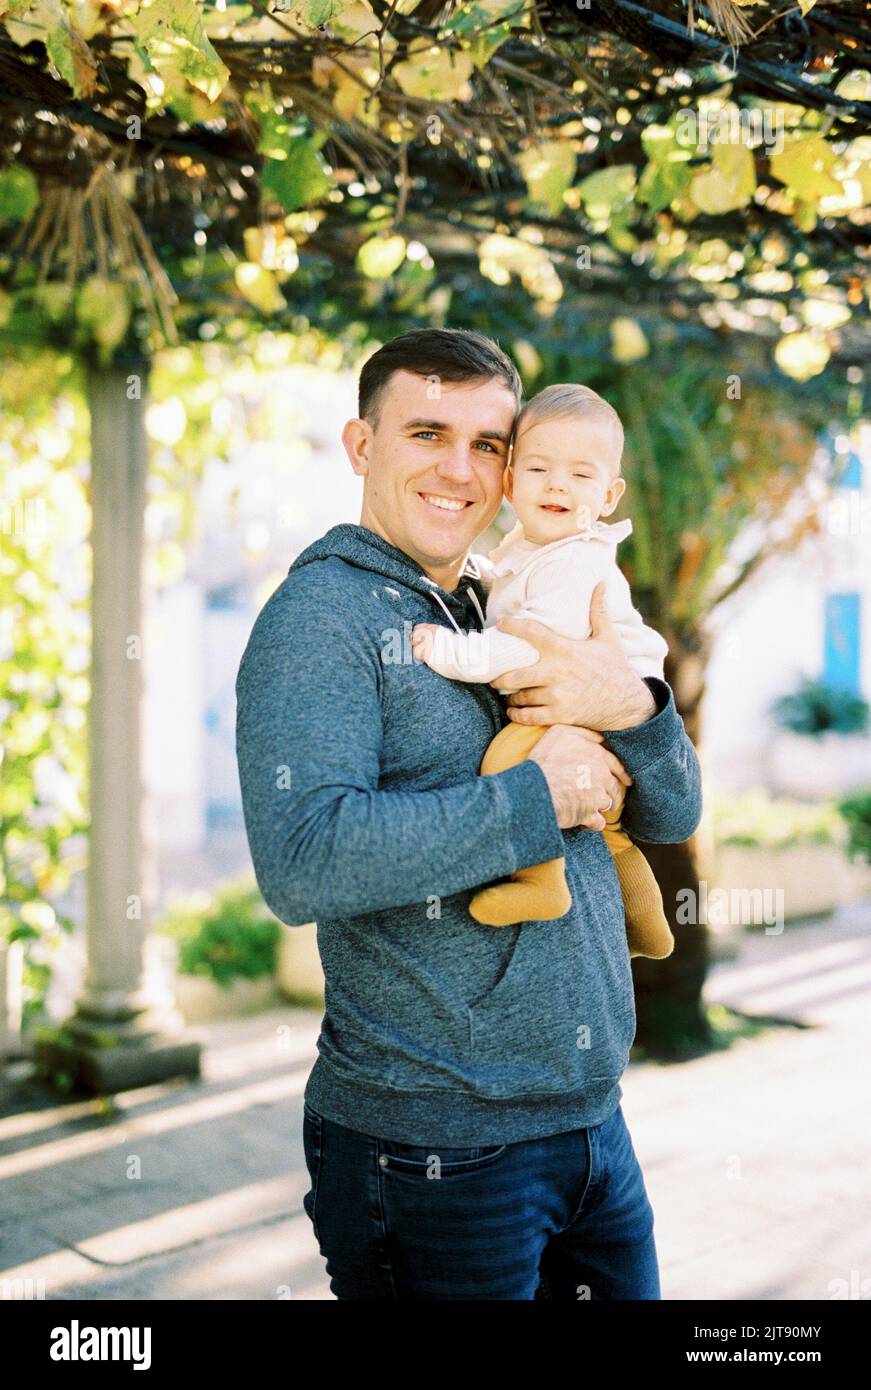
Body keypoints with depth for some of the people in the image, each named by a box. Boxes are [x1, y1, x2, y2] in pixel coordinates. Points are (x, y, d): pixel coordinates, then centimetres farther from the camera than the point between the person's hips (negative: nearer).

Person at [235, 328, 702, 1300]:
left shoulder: (518, 617, 11)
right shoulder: (322, 617, -11)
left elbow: (671, 817, 10)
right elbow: (301, 863, -26)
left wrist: (634, 708, -12)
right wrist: (539, 794, -20)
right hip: (434, 1151, -7)